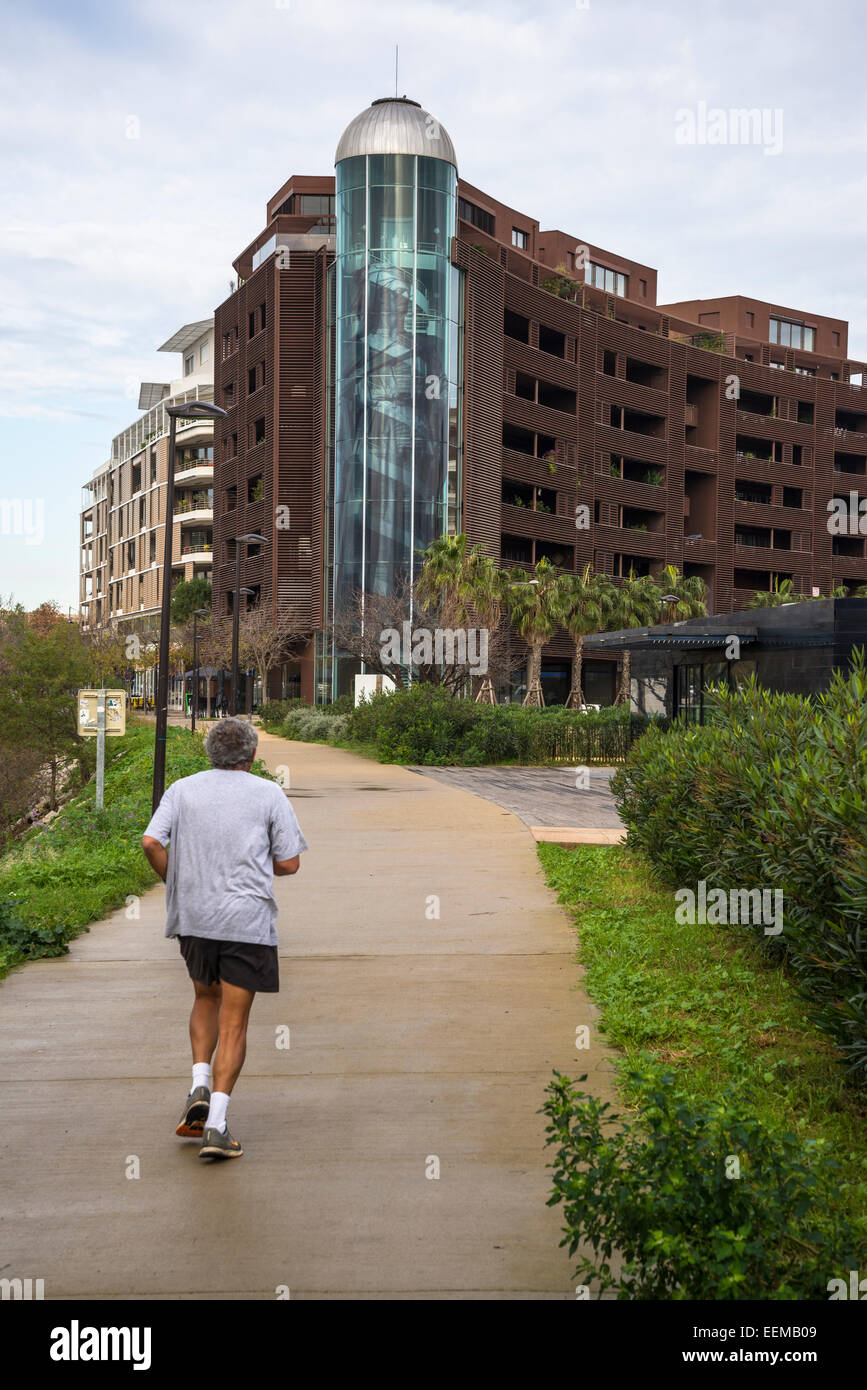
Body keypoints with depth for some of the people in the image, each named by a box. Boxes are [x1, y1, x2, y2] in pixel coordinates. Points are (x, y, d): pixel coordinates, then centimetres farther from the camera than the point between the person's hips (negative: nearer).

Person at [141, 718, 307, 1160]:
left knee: (206, 998, 26)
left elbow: (151, 842, -7)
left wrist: (174, 880, 9)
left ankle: (200, 1085, 9)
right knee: (233, 1023, 3)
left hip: (193, 917, 3)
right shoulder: (269, 794, 0)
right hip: (248, 922, -3)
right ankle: (216, 1123, -4)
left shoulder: (182, 790, 5)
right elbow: (289, 863, -2)